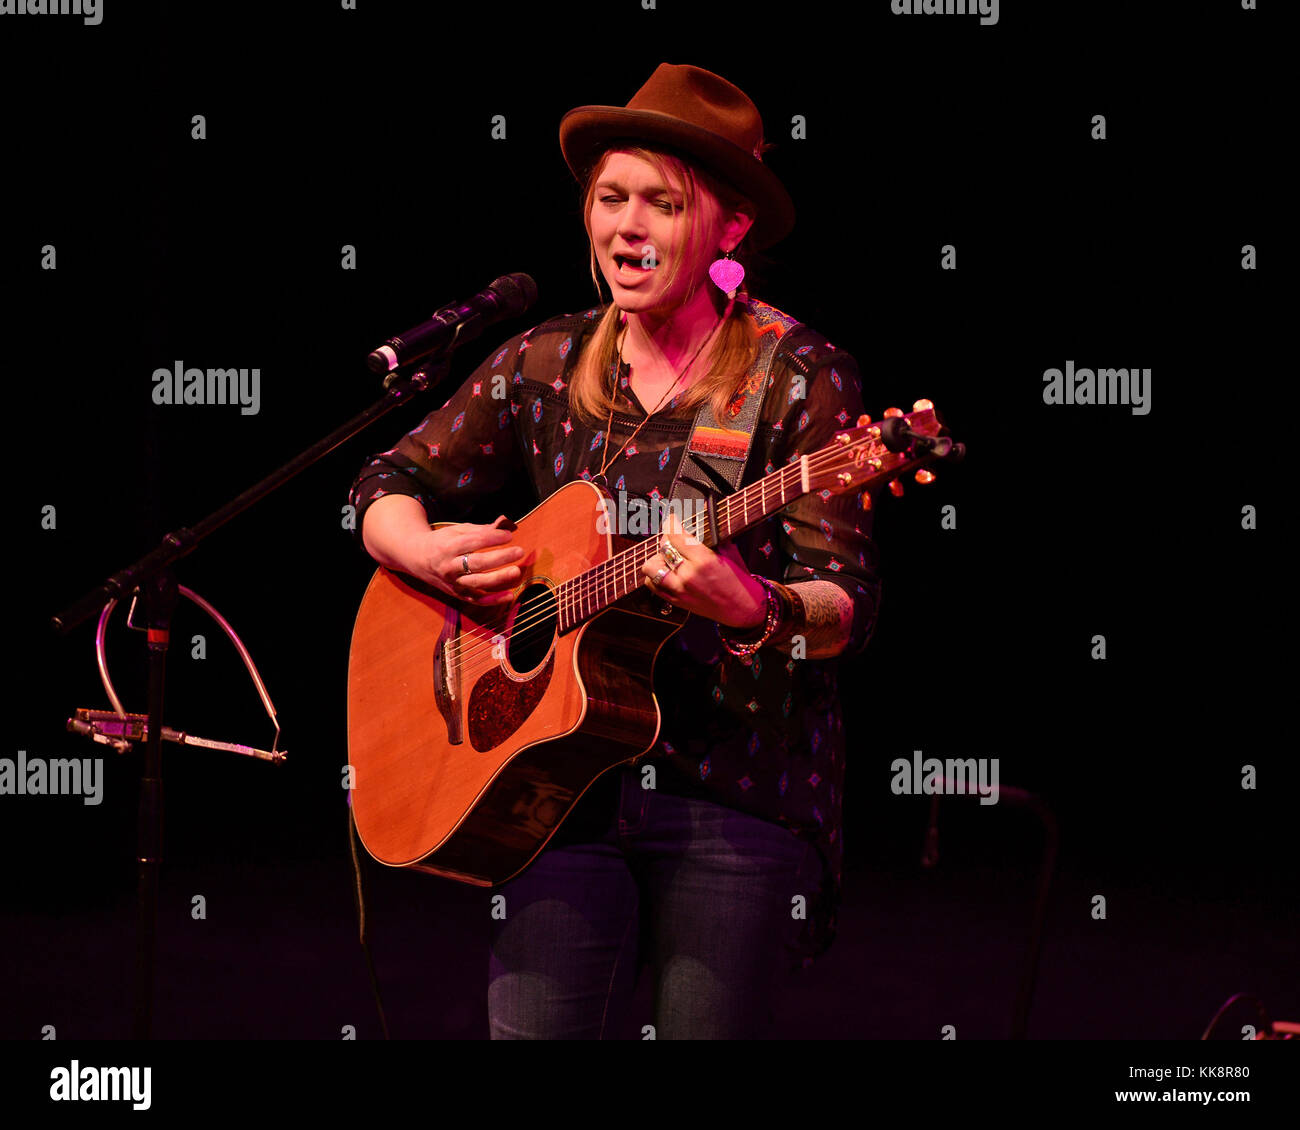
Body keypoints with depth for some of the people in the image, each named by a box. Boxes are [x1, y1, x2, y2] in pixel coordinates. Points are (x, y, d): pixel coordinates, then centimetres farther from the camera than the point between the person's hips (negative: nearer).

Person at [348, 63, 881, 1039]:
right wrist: (428, 551, -5)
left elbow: (848, 606, -10)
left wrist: (753, 611, -32)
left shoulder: (800, 379, -4)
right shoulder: (544, 366, 10)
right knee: (531, 1029, -8)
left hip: (737, 792, -3)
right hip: (571, 783, 3)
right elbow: (388, 488, 17)